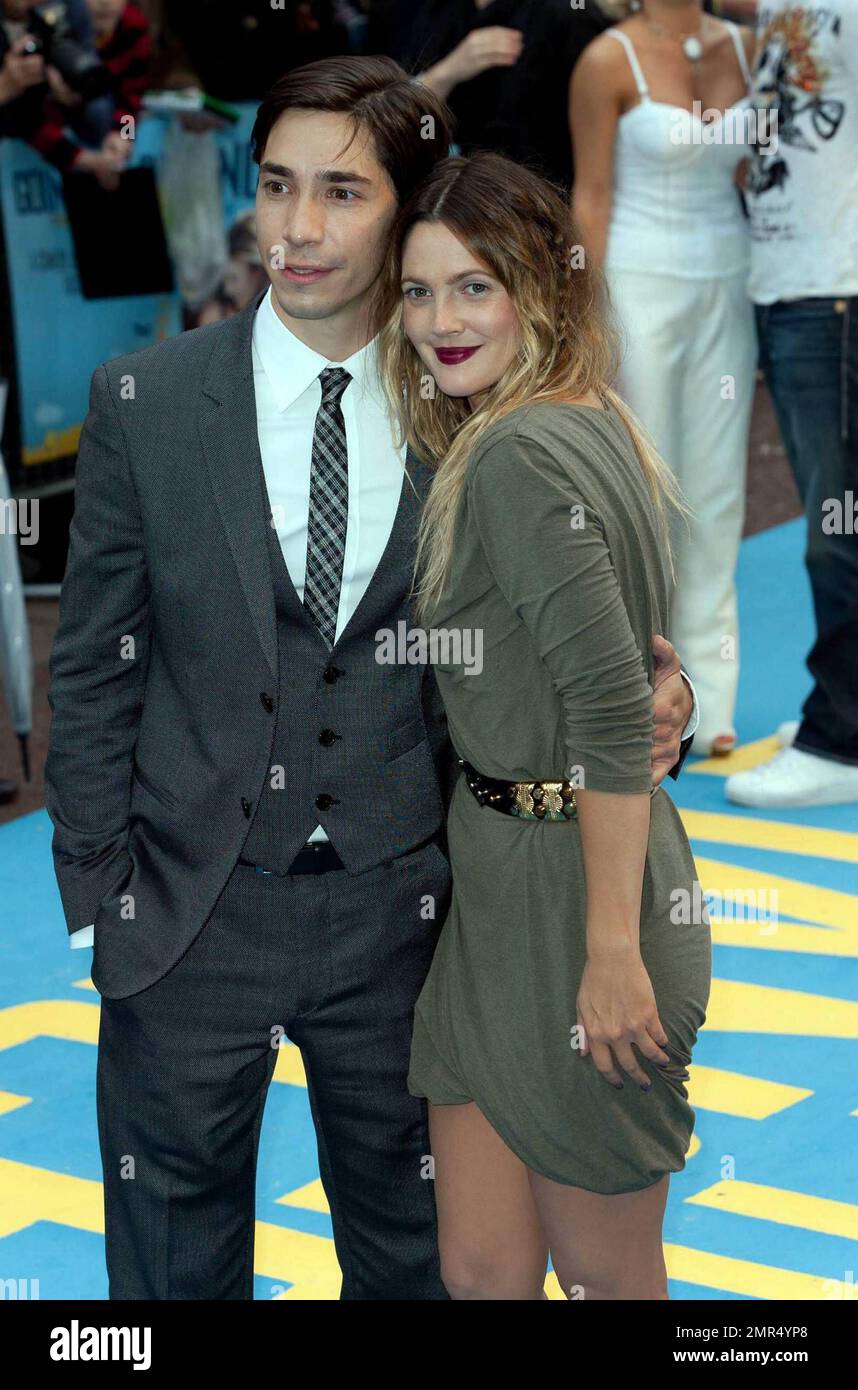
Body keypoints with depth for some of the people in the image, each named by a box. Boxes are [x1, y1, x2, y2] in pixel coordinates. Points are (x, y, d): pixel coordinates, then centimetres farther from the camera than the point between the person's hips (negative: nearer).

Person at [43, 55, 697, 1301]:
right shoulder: (145, 401, -4)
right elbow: (94, 669, 0)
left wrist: (650, 709, -14)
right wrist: (95, 894, -3)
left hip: (400, 915, 1)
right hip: (191, 912, 0)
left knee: (412, 1253, 18)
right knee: (176, 1255, 15)